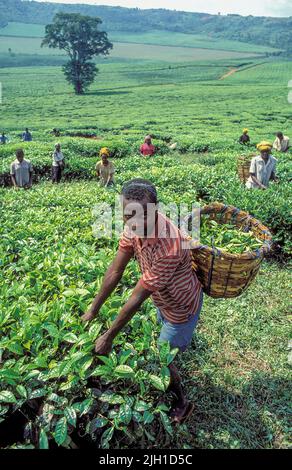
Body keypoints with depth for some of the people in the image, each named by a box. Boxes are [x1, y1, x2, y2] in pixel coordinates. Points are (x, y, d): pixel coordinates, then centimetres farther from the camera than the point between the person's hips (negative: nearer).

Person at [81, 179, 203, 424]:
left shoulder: (169, 246, -44)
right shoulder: (136, 226, -21)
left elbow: (137, 298, -35)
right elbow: (116, 270, -13)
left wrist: (109, 337, -24)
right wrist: (94, 309, -7)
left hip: (181, 307, -8)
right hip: (164, 299, 8)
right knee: (164, 337, 32)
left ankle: (182, 404, 37)